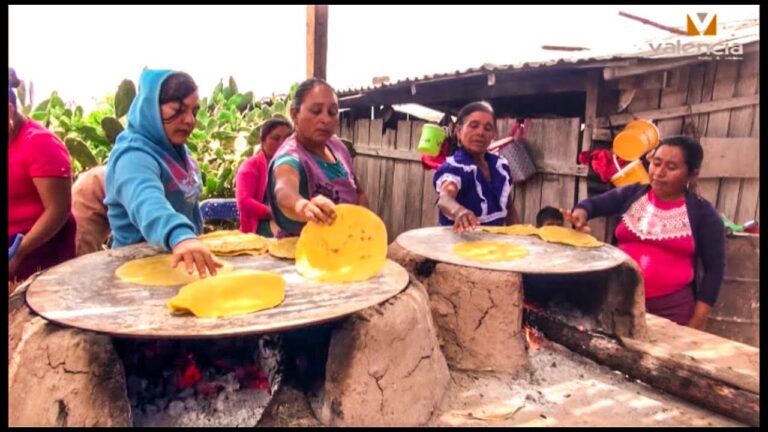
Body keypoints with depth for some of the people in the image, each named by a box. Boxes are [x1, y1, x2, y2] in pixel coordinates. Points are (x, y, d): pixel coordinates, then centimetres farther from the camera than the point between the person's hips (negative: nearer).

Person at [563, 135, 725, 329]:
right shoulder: (632, 194, 5)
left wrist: (697, 322, -5)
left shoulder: (702, 213, -2)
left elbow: (714, 268, 0)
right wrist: (581, 213, -29)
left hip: (672, 308, -2)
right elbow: (594, 203, -3)